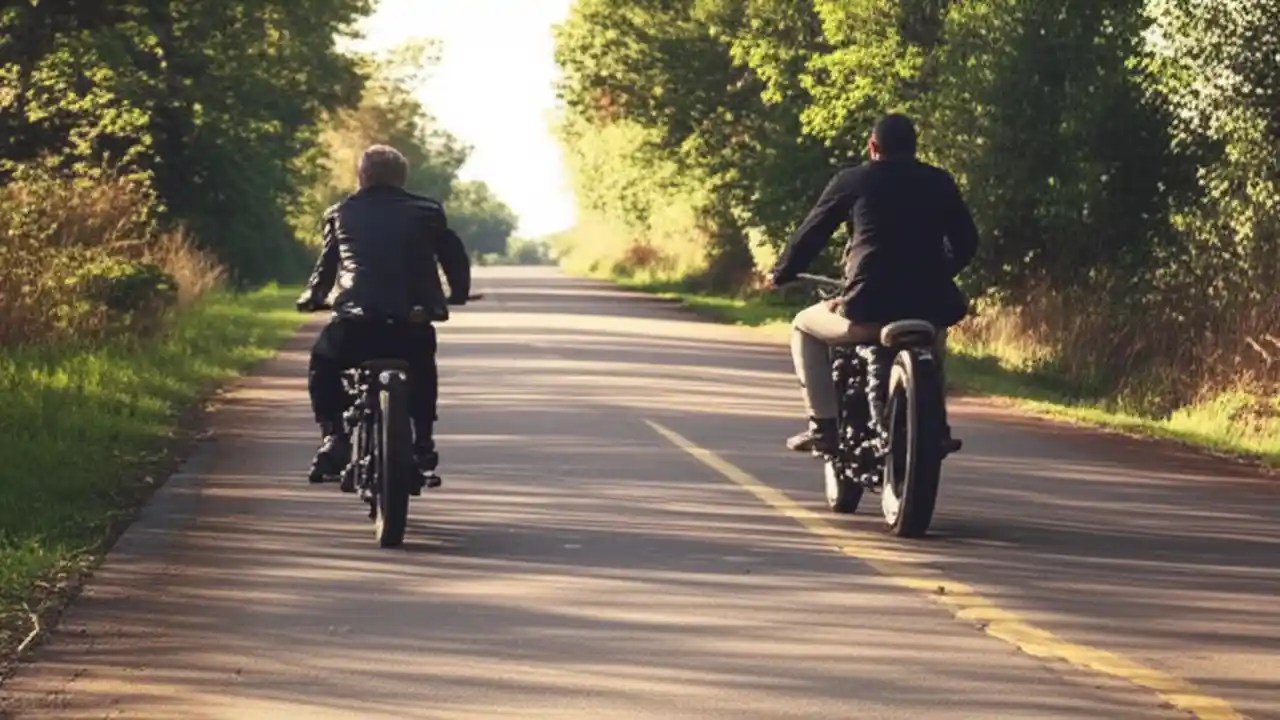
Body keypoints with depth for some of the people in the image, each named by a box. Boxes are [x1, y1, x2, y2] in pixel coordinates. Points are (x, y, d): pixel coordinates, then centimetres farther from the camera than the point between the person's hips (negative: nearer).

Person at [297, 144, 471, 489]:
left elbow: (327, 264, 19)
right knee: (422, 371, 33)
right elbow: (455, 257, 17)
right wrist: (457, 295, 35)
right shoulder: (426, 212, 15)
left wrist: (311, 298, 37)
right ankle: (422, 445, 22)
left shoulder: (341, 214, 14)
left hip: (356, 321, -1)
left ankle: (333, 437, 8)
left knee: (323, 364, 27)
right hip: (413, 325, 1)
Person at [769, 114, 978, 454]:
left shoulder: (852, 181, 4)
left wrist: (780, 274, 26)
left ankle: (824, 425, 10)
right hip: (929, 308, 4)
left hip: (869, 311, -3)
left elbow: (811, 234, 10)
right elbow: (966, 242, 19)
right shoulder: (939, 183, 12)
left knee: (805, 326, 24)